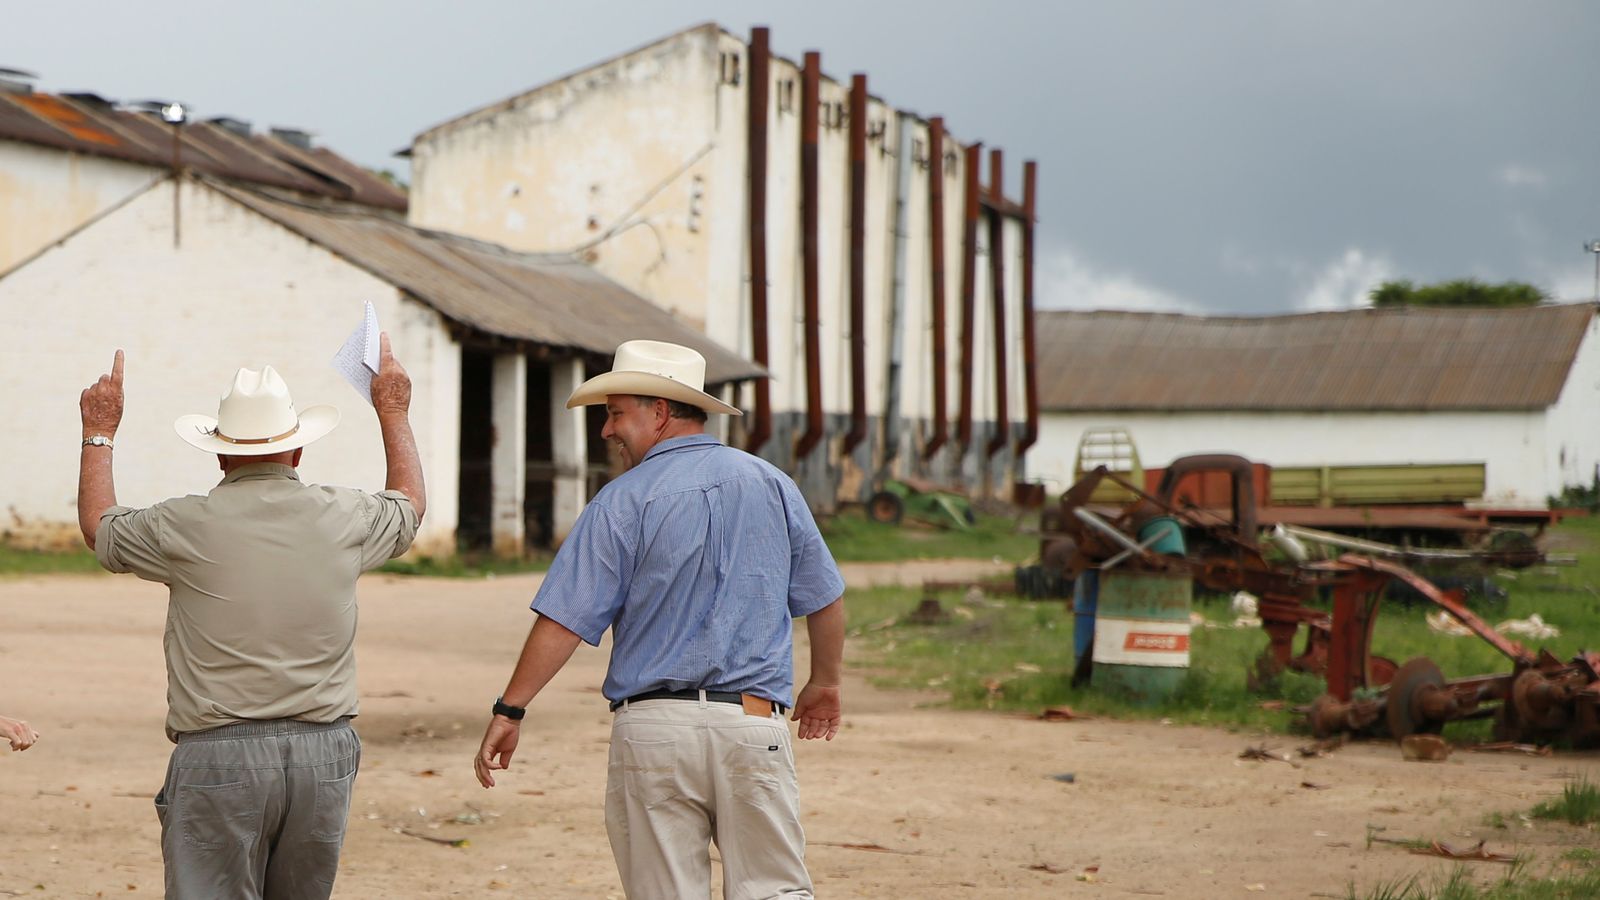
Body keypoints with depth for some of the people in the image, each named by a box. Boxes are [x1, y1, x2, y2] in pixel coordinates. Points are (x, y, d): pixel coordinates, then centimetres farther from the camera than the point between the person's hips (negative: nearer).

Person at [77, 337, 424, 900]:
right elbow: (409, 505, 26)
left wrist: (99, 432, 29)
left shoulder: (186, 527, -6)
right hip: (324, 752, 4)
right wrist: (393, 411, 39)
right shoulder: (343, 517, 2)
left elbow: (99, 527, 15)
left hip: (219, 756, -3)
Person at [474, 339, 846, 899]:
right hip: (754, 721, 3)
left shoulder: (623, 502, -3)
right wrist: (824, 685, 31)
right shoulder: (773, 485, 9)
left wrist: (509, 711, 0)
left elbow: (564, 621, -7)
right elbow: (825, 600, 16)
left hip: (653, 729, -2)